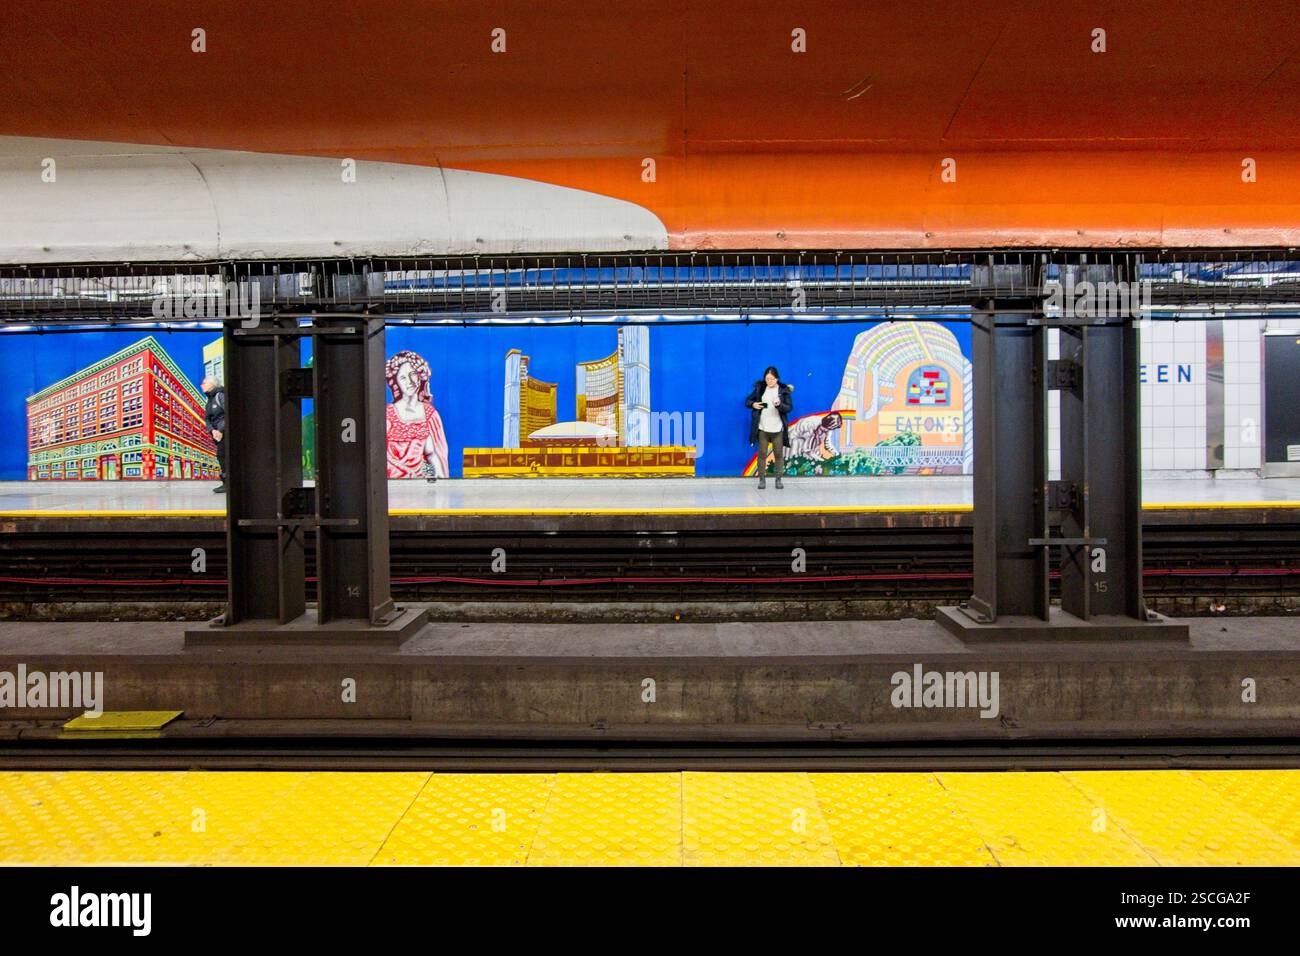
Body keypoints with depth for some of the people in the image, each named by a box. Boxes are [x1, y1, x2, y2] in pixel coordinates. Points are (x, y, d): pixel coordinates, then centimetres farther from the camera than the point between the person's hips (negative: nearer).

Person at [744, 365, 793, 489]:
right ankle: (762, 479, 10)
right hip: (762, 428, 1)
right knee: (762, 454, 2)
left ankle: (778, 479, 13)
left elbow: (790, 407, -4)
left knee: (779, 454, 4)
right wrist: (753, 404, -13)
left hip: (777, 429, -1)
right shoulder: (760, 388, 3)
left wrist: (779, 405, -23)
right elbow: (747, 401, 9)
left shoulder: (784, 390, -1)